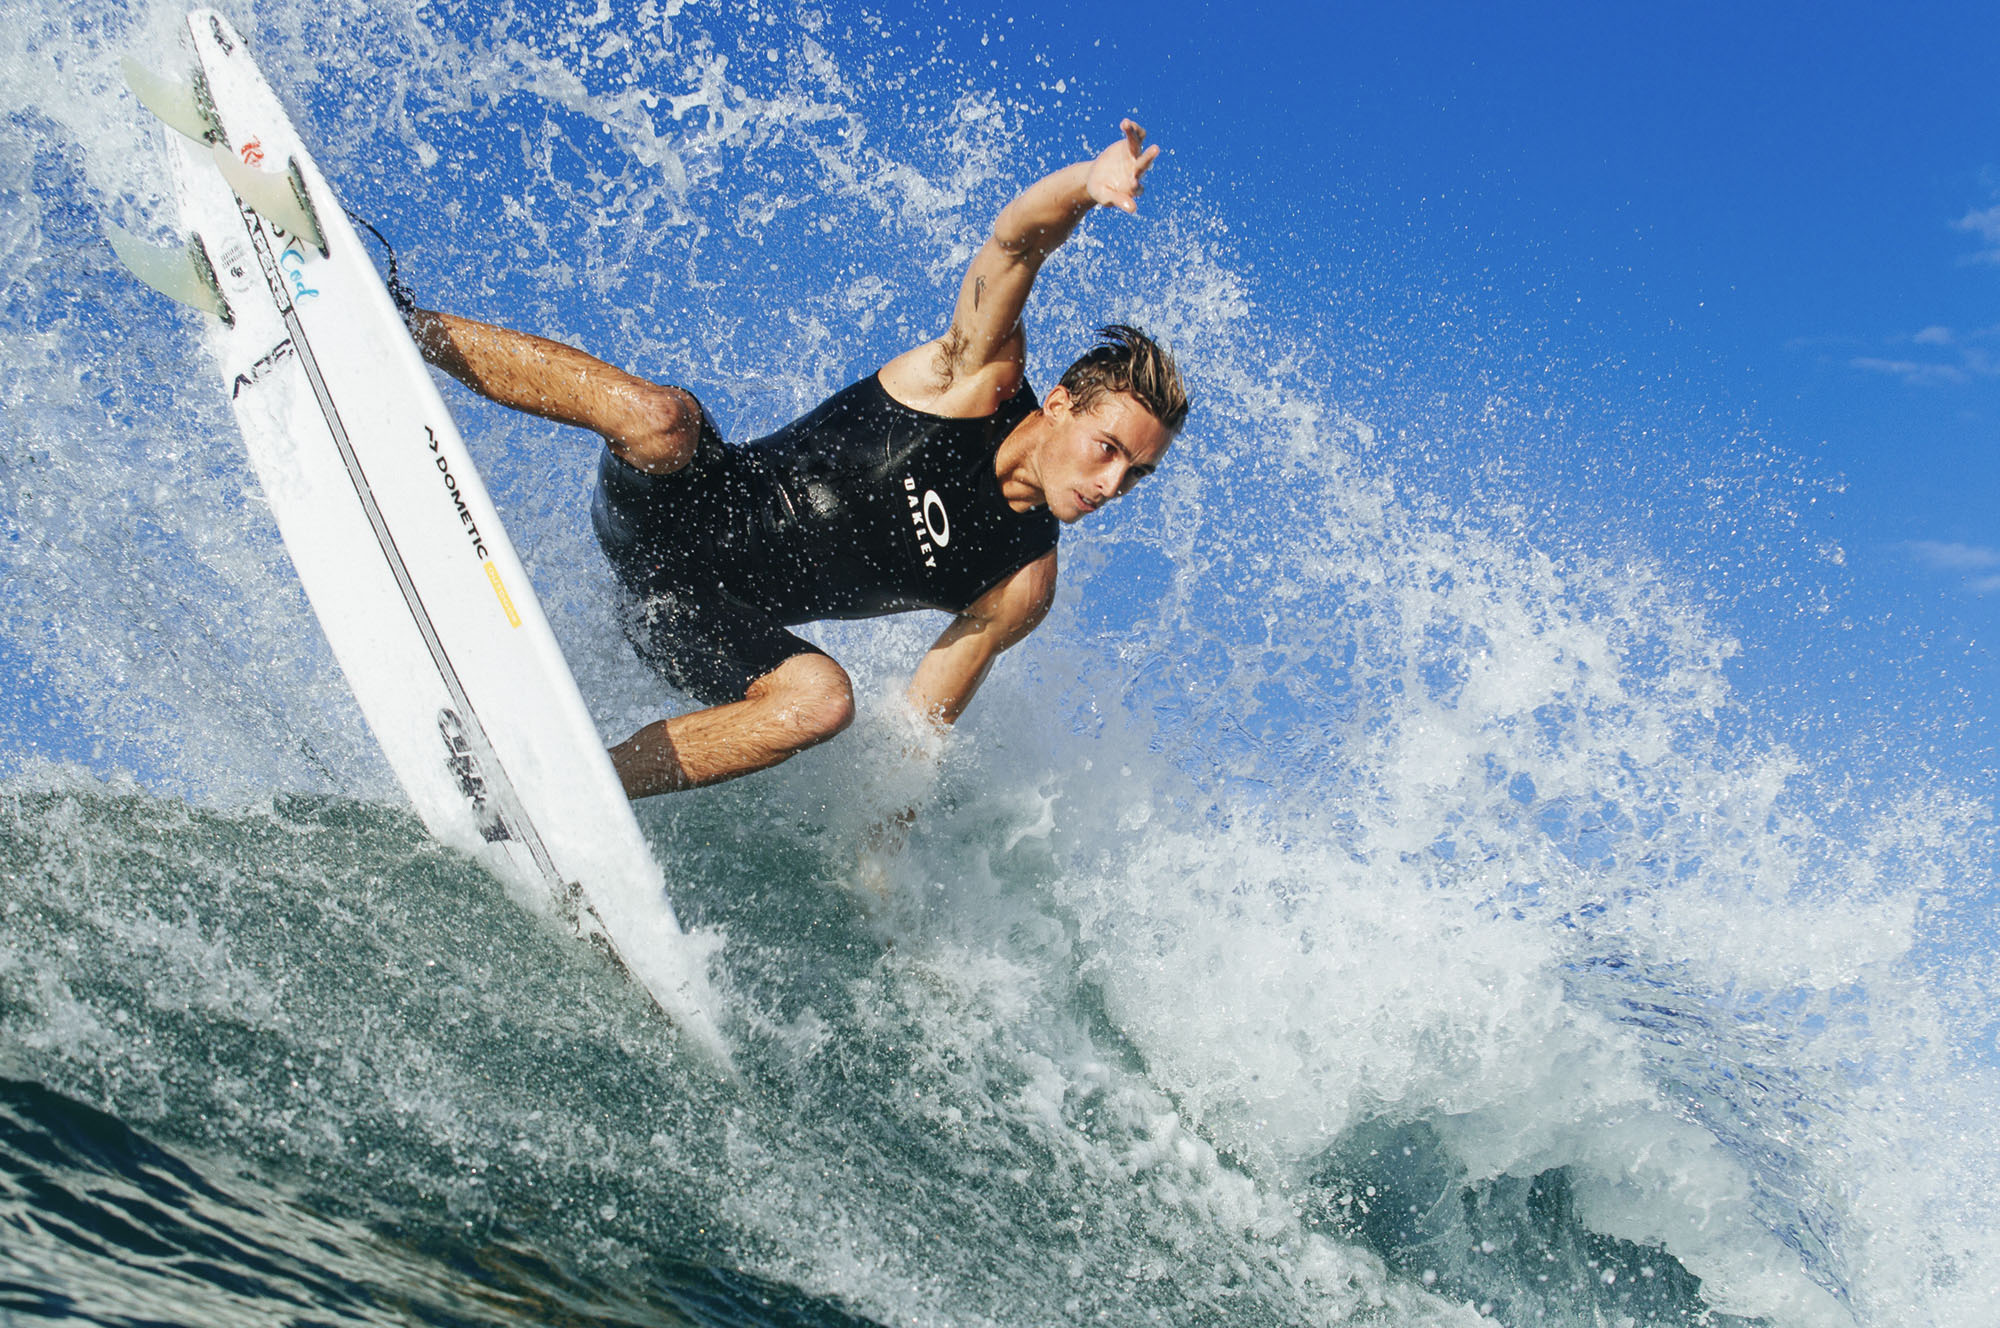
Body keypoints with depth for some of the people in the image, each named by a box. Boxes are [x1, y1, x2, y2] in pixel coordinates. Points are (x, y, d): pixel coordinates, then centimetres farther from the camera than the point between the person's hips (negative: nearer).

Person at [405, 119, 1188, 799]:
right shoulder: (984, 371, -11)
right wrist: (1090, 180, -49)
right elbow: (1016, 239, -28)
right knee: (661, 416, -37)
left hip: (717, 619, 3)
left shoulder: (1021, 584, -2)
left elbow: (922, 722, 5)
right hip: (673, 511, -3)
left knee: (822, 699, -29)